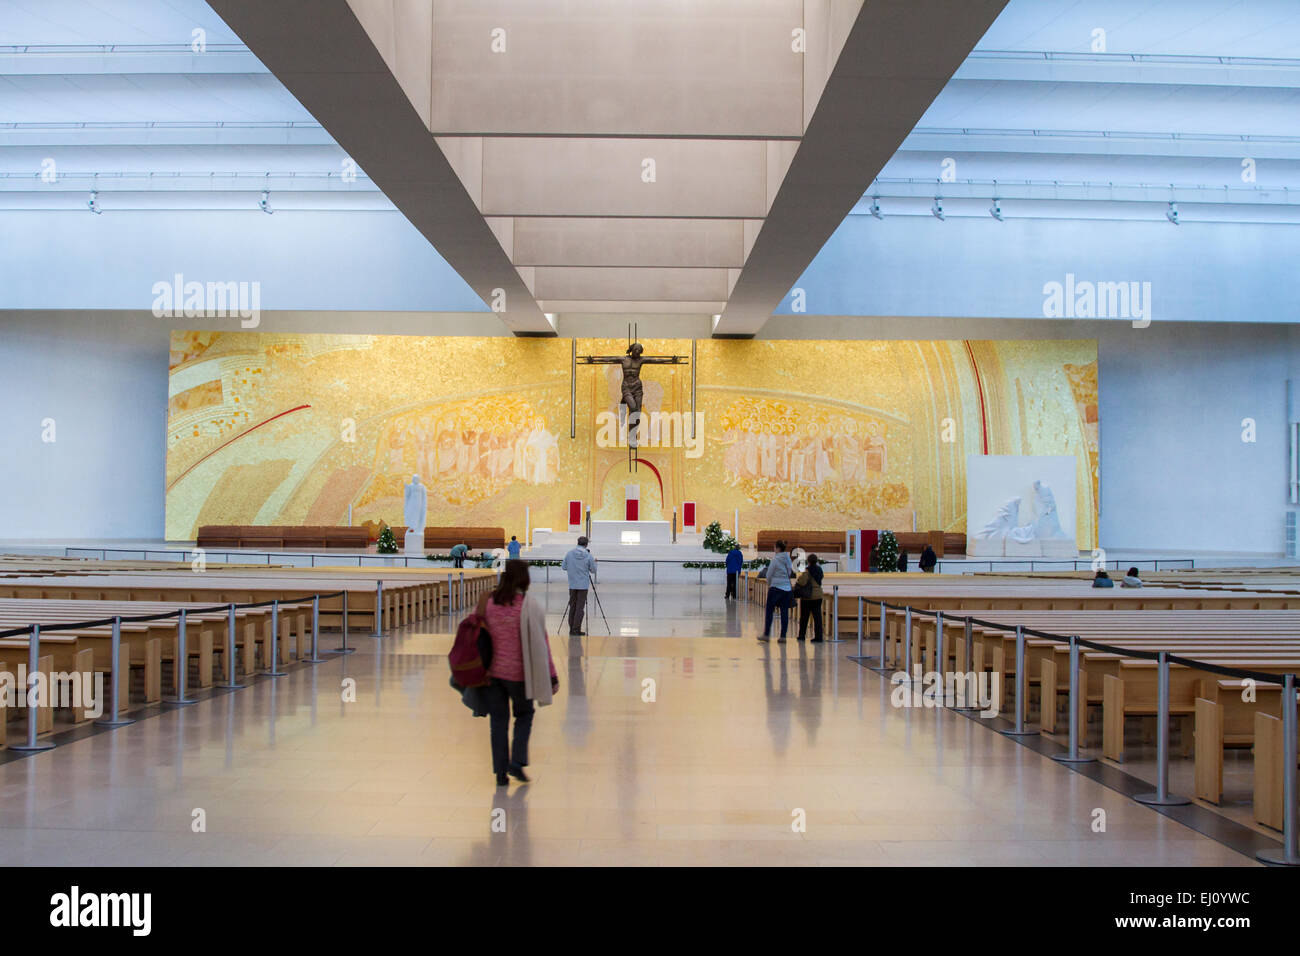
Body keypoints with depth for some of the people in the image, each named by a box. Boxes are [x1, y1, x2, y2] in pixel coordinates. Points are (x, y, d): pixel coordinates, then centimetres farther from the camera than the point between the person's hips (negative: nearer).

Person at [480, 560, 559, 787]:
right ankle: (517, 762, 8)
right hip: (518, 673, -2)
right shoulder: (531, 607, -12)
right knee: (524, 715, 19)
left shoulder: (487, 602, -3)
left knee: (498, 719, 12)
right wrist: (552, 676, -4)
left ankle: (500, 772, 14)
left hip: (492, 672, 3)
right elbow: (540, 645, -10)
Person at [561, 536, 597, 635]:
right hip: (583, 585, -3)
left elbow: (563, 566, 5)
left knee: (572, 607, 11)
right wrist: (594, 562, 20)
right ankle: (576, 630, -4)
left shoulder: (570, 553, -2)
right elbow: (593, 569, 0)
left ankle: (571, 630, 14)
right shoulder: (588, 555, -9)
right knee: (580, 608, -1)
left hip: (572, 585, 3)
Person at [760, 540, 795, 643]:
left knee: (768, 611, 3)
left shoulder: (776, 559, -10)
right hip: (787, 588, 5)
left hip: (776, 587, -5)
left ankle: (766, 635, 2)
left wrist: (769, 584, 13)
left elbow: (769, 575, -4)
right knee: (785, 612, 5)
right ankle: (783, 636, 4)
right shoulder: (788, 559, 6)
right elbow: (790, 573, 12)